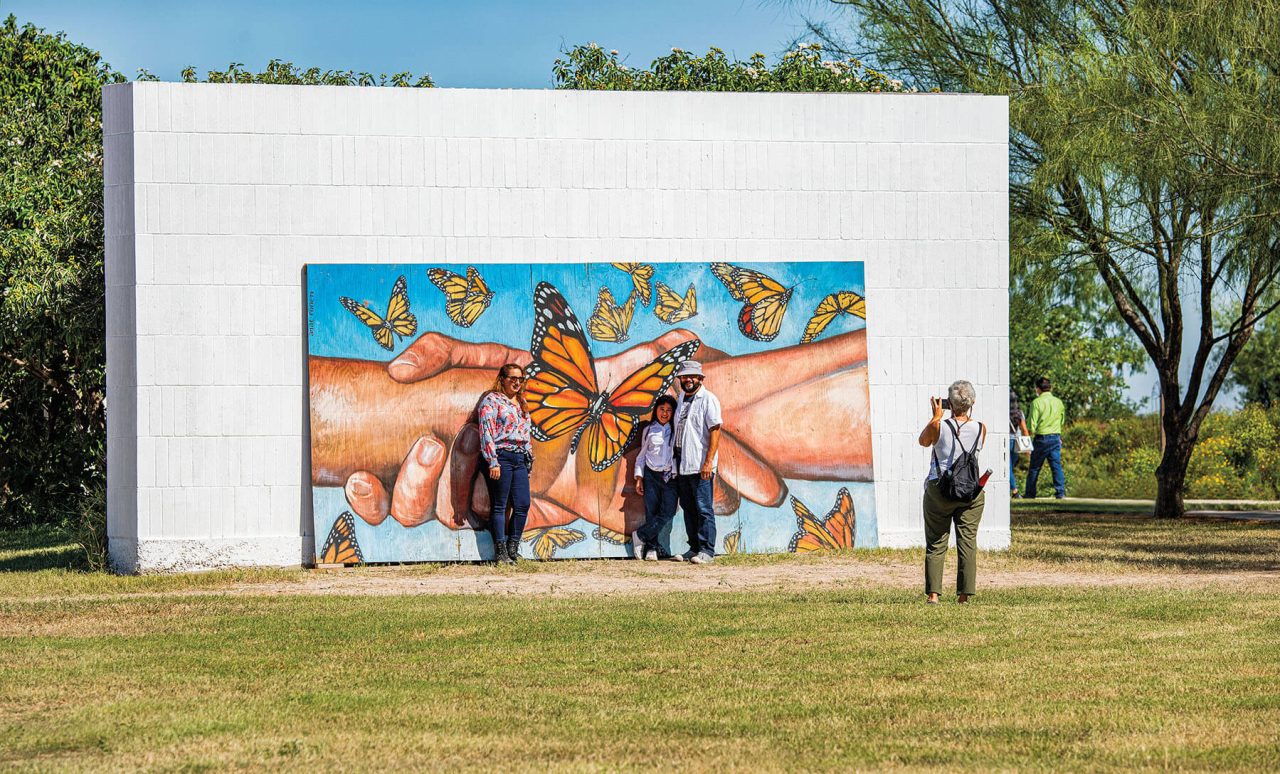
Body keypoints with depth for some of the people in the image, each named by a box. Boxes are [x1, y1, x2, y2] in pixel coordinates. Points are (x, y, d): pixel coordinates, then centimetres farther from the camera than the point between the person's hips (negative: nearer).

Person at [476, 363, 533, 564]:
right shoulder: (491, 400, -3)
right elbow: (486, 432, -11)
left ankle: (512, 549, 10)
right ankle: (500, 553, -3)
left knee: (522, 505, 2)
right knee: (499, 506, -4)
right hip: (501, 457, -7)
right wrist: (493, 462, -17)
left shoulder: (520, 404, 20)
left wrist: (529, 459, 19)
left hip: (520, 459, 7)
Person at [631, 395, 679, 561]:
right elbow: (642, 454, 14)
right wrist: (639, 478, 7)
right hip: (651, 475, 1)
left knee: (668, 512, -14)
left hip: (670, 476, -1)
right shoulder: (648, 430, 10)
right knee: (651, 513, -4)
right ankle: (651, 548, -1)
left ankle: (640, 535, -1)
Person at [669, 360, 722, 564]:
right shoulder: (682, 399, 17)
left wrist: (708, 461, -19)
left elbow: (715, 431, -12)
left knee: (704, 509, -7)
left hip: (700, 465, -8)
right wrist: (673, 459, 17)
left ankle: (707, 551, -6)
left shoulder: (708, 400, -5)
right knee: (688, 509, 9)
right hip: (681, 464, 8)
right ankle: (694, 549, 15)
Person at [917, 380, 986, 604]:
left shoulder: (938, 427, -10)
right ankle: (964, 594, 0)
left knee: (936, 543, 6)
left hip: (939, 490, -1)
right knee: (967, 542, 4)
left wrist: (936, 416, 17)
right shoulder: (980, 429, -5)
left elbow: (923, 441, 10)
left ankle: (933, 593, 2)